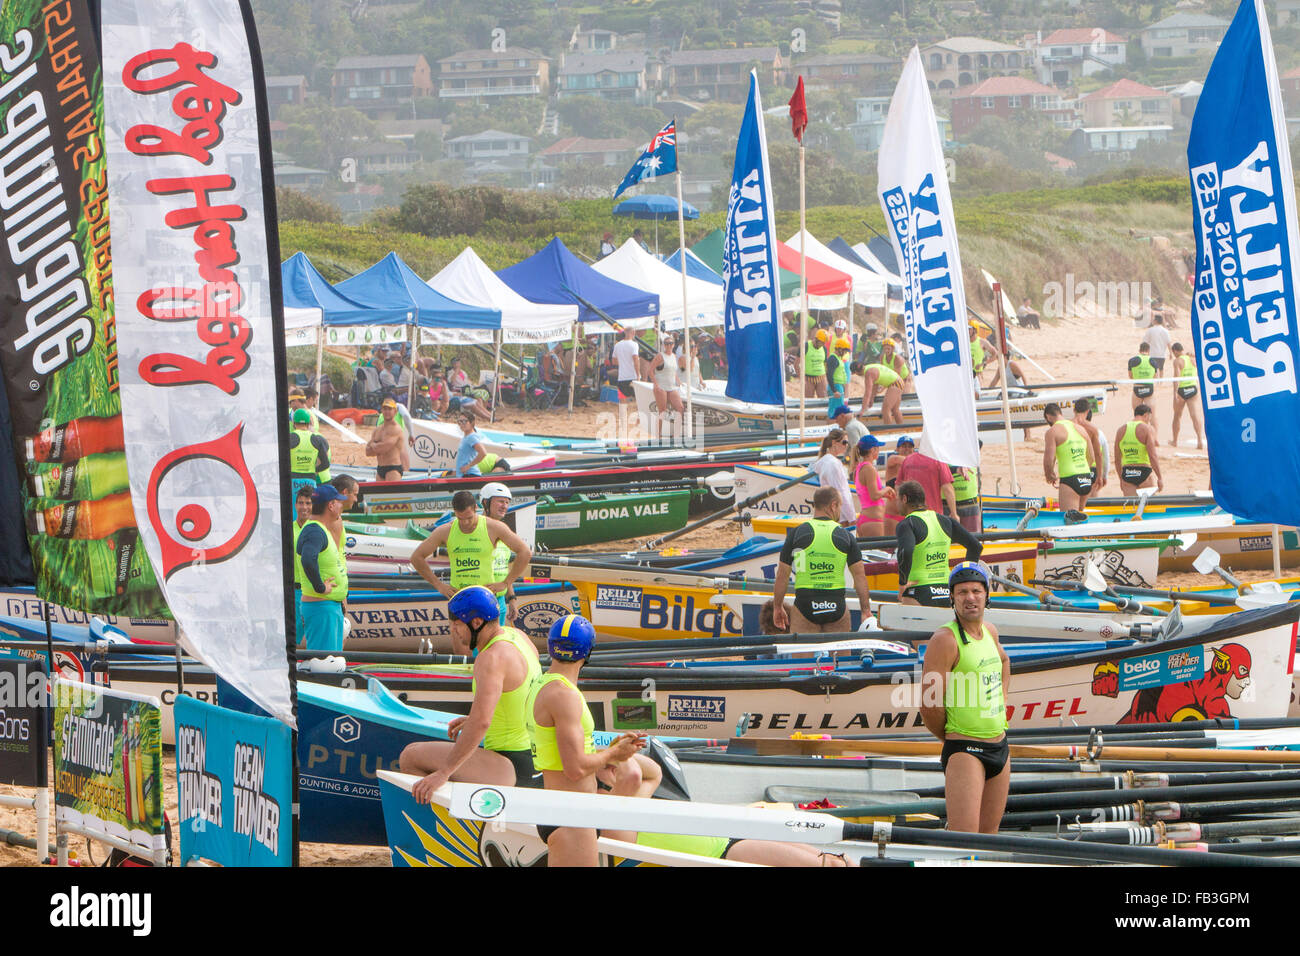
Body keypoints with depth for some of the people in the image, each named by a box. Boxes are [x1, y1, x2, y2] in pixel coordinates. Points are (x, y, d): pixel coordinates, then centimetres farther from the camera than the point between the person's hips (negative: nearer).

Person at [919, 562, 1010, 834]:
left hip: (1000, 747, 8)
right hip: (965, 750, -8)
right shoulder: (944, 639, -14)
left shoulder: (989, 631, 11)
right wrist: (947, 737, 0)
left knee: (988, 835, 11)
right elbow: (929, 706, -16)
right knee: (964, 841, -20)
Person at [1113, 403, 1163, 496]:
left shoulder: (1121, 430, 8)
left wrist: (1121, 479, 20)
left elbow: (1117, 460, 11)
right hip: (1144, 472, -4)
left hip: (1127, 474, 4)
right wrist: (1160, 478, -9)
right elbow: (1153, 456, -14)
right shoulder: (1147, 429, -8)